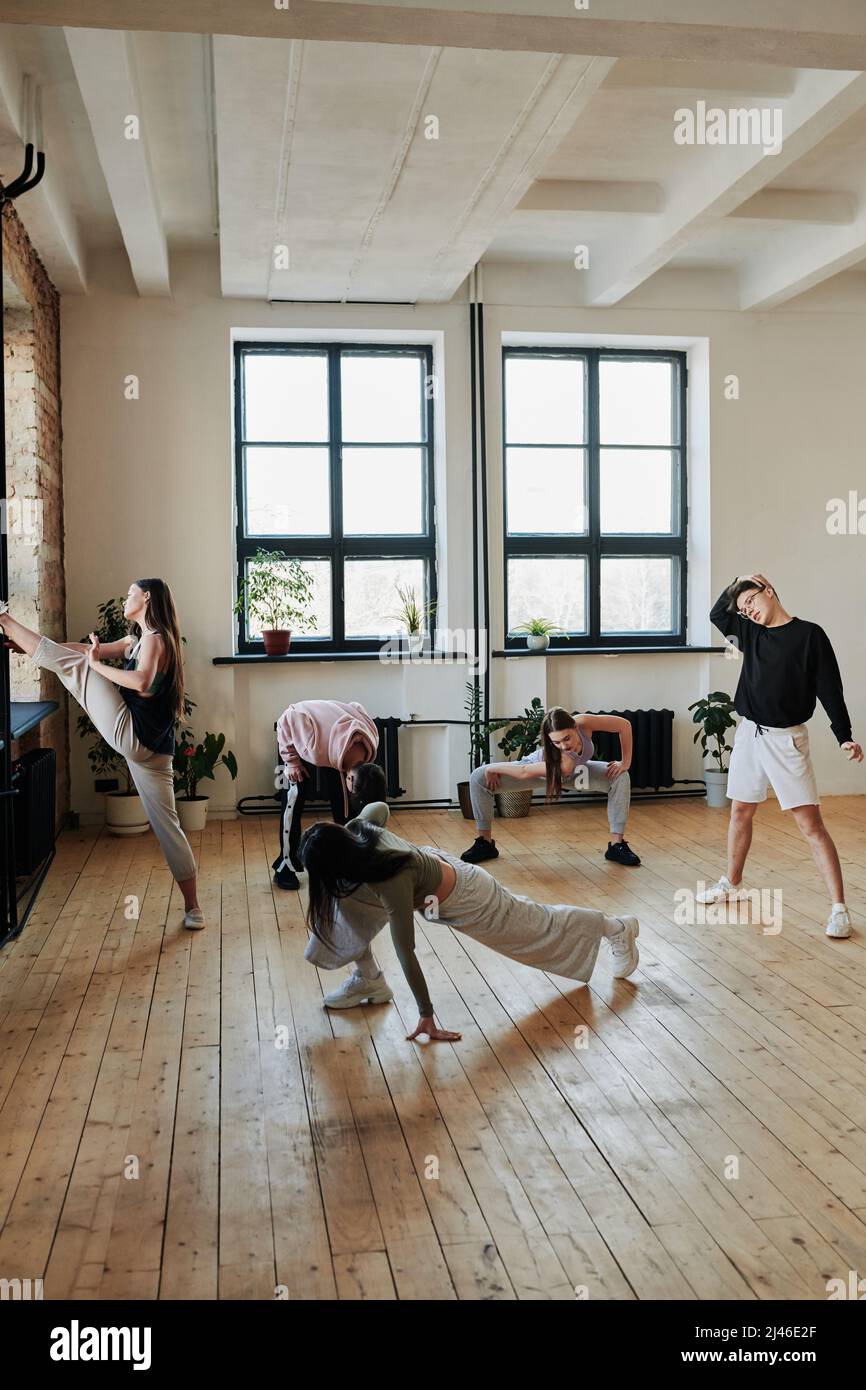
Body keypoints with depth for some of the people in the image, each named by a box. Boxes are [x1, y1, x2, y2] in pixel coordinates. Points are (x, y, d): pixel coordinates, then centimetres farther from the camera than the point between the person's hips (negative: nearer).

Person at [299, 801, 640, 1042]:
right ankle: (369, 981, 10)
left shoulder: (391, 883, -43)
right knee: (346, 896, -7)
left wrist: (427, 1016, -33)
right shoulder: (357, 829, -24)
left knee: (540, 928, 15)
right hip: (436, 862, 7)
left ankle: (617, 928, 40)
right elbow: (379, 807, 1)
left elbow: (405, 953, -39)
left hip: (464, 898, -7)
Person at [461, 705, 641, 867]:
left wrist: (626, 762, -24)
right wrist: (491, 769, -25)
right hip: (540, 768, -3)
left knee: (621, 778, -16)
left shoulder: (584, 723, -41)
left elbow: (624, 725, -29)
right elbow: (525, 772, -36)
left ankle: (617, 844, -4)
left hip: (575, 770, 4)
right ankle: (485, 842, 0)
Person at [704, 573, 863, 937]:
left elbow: (829, 689, -9)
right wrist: (736, 584, 9)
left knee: (810, 823, -10)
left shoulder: (809, 635, -8)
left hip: (786, 738, -6)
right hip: (749, 732, 6)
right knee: (740, 812, 16)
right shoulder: (751, 633, 8)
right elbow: (716, 614, 23)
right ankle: (731, 884, 33)